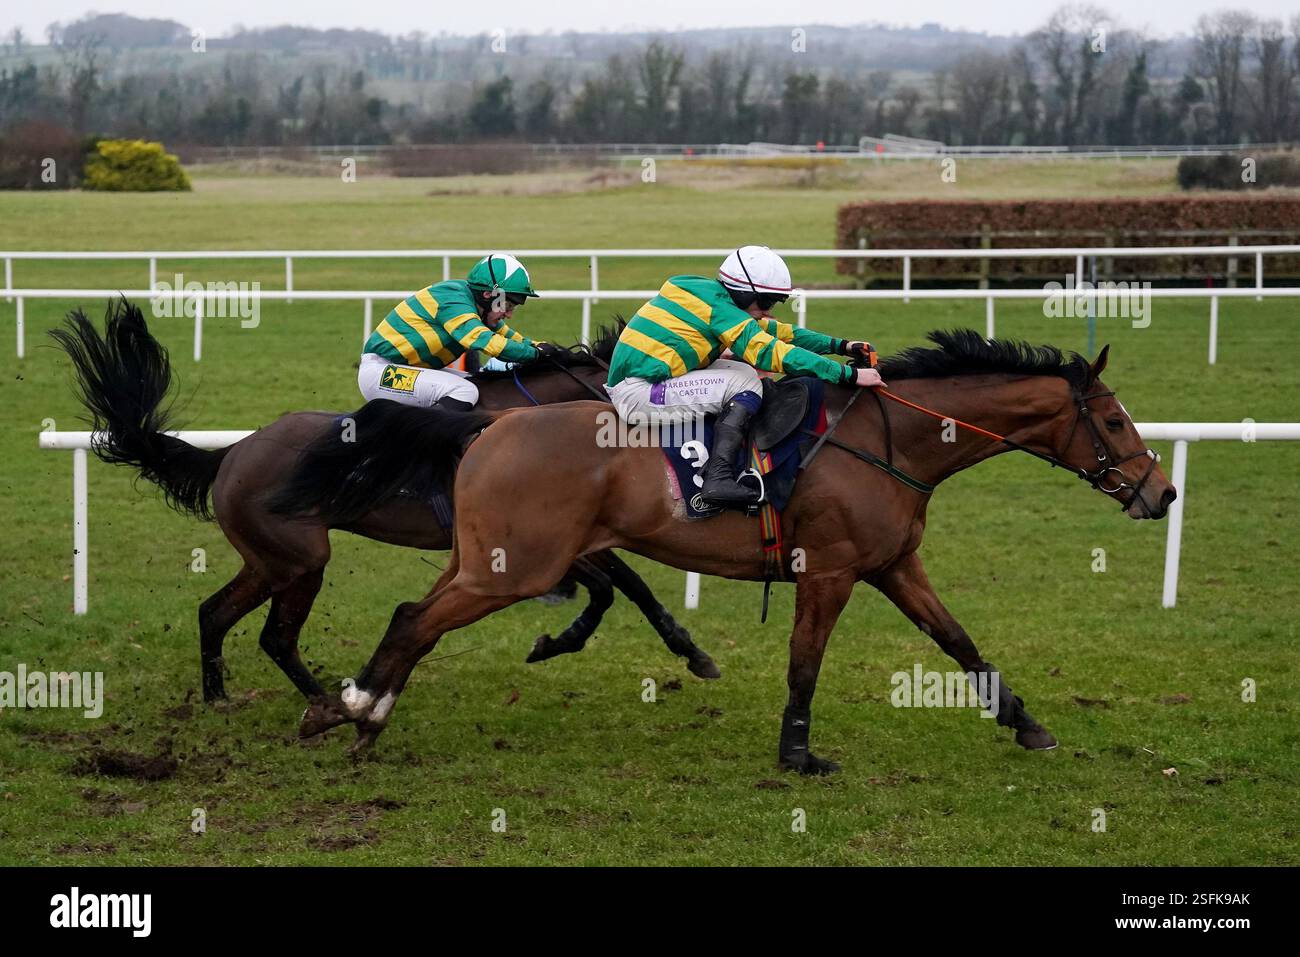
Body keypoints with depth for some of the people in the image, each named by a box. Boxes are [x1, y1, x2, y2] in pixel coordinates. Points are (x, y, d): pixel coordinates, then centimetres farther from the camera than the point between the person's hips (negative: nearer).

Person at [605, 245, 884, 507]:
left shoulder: (712, 296, 16)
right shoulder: (721, 309, -13)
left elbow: (776, 331, 22)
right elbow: (773, 352, -18)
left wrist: (839, 346, 20)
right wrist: (849, 375, -17)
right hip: (639, 394, -10)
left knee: (738, 367, 14)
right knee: (745, 382, -11)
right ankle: (719, 477, -21)